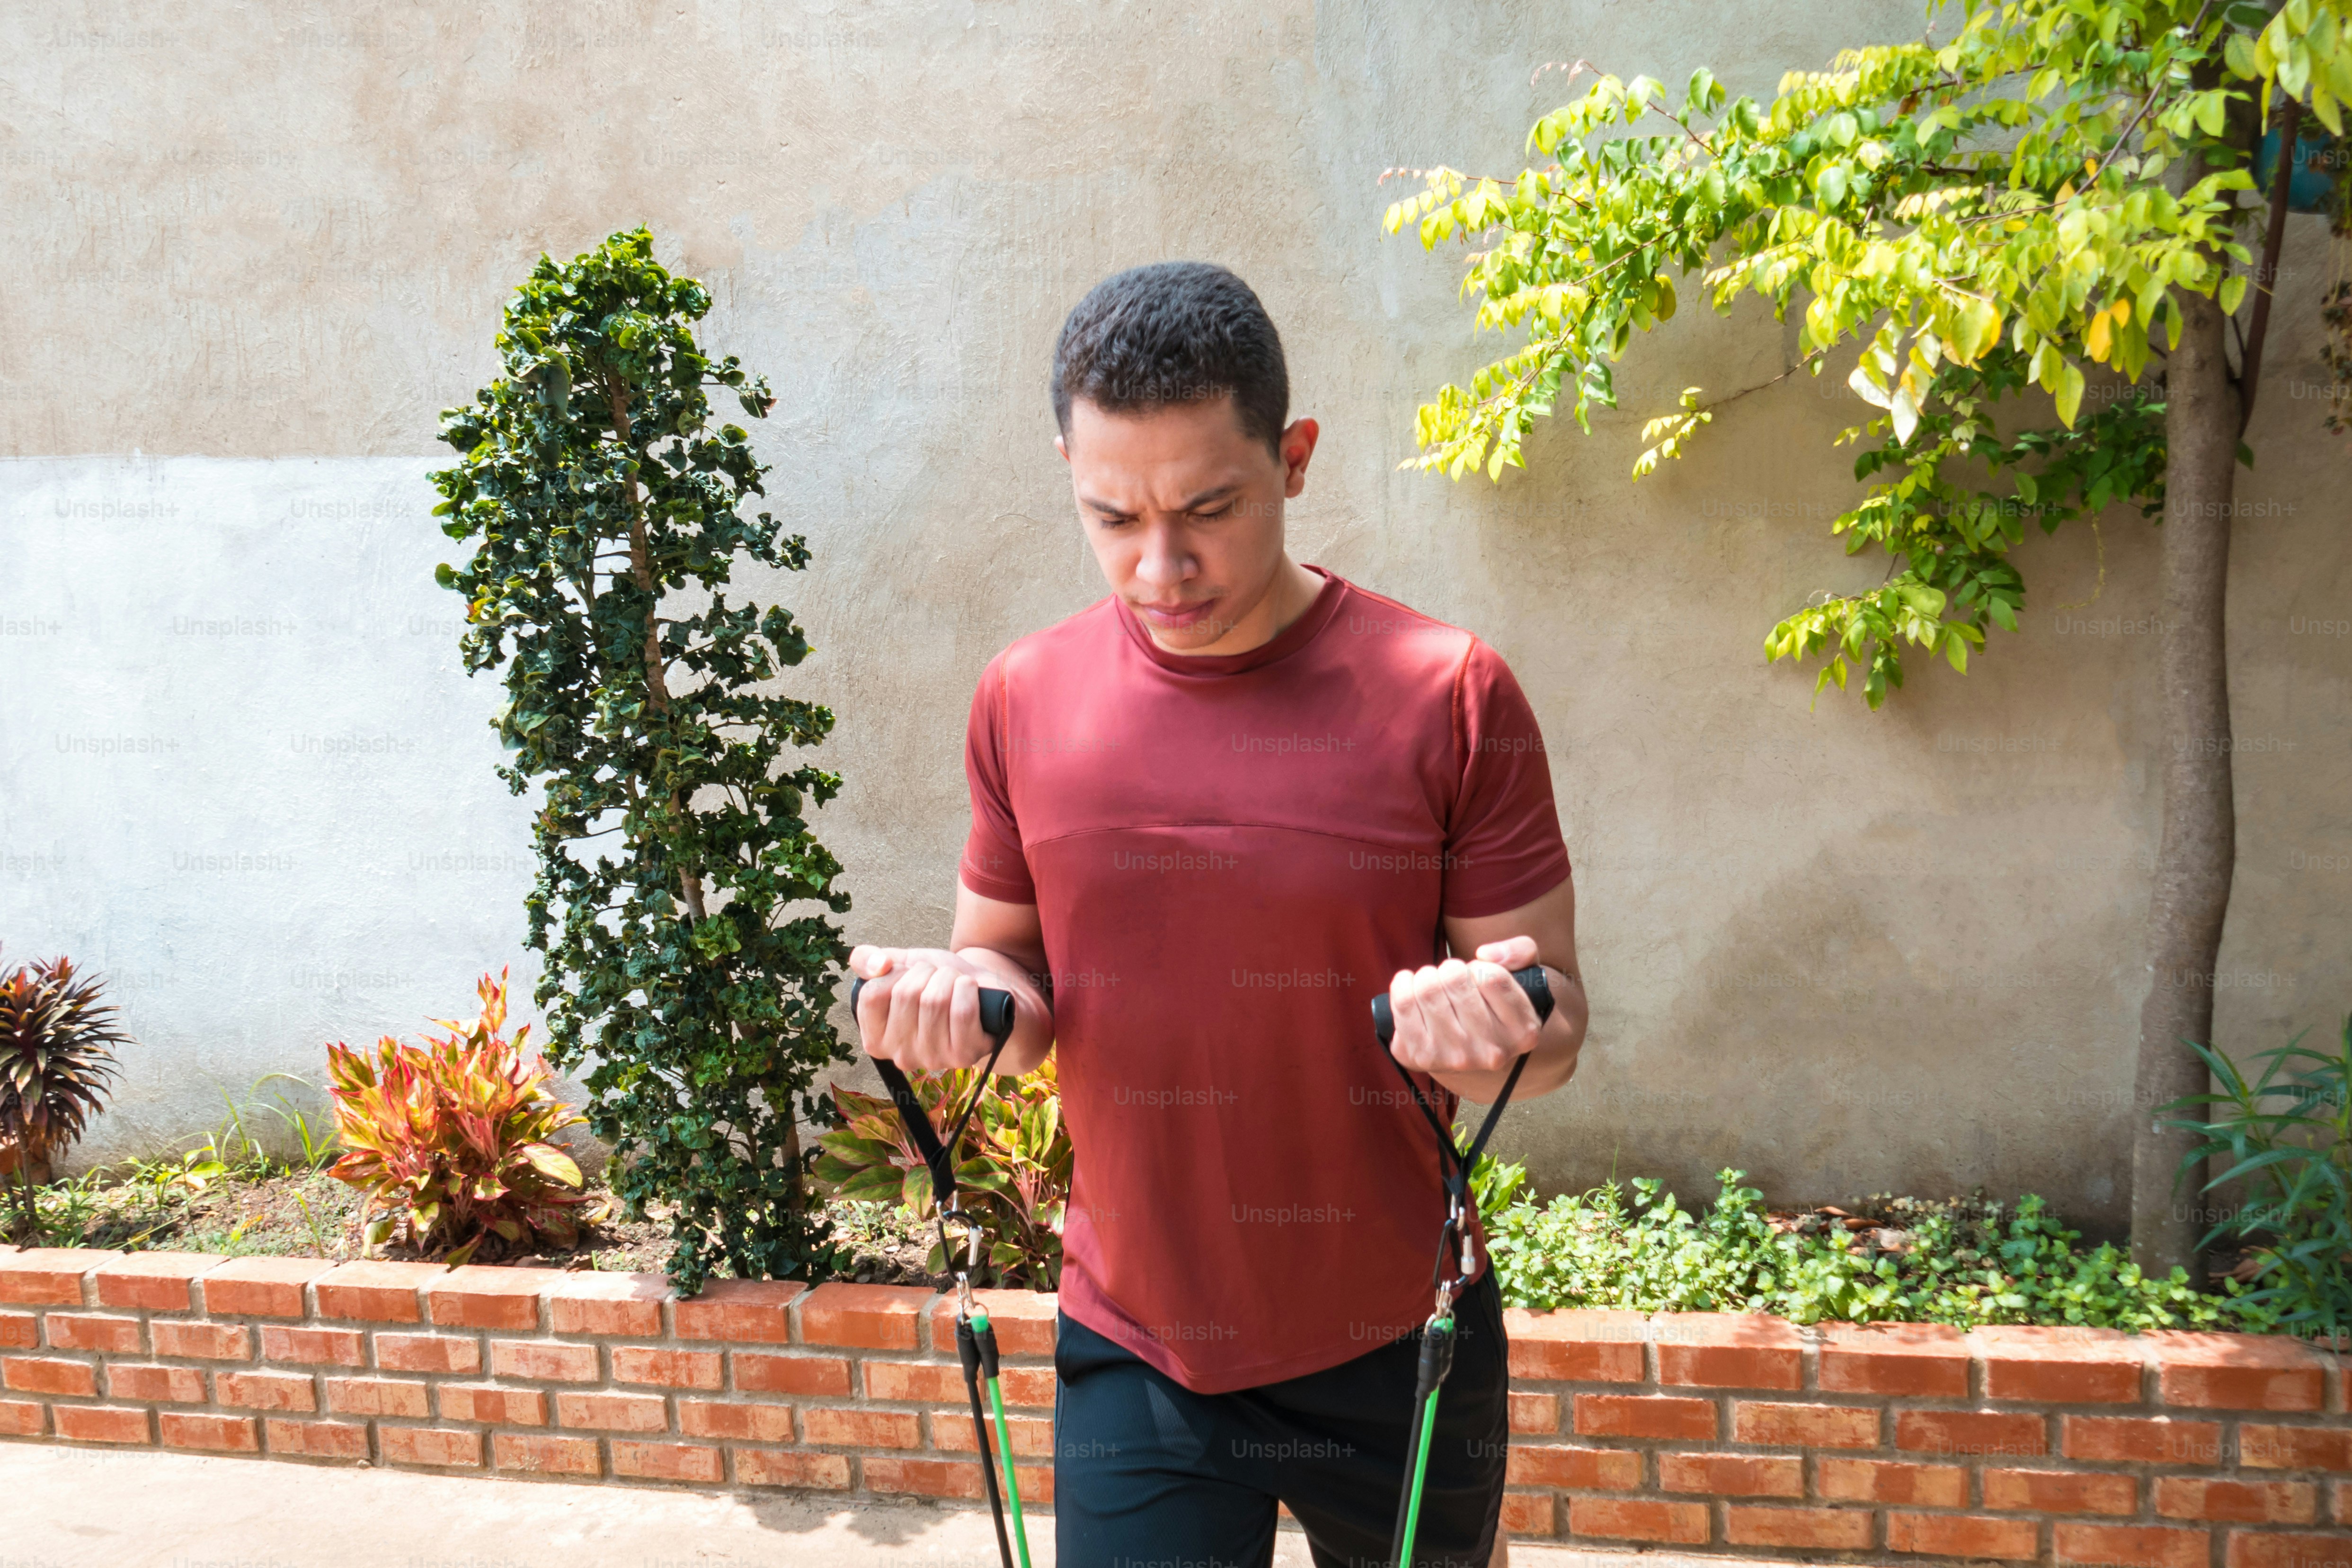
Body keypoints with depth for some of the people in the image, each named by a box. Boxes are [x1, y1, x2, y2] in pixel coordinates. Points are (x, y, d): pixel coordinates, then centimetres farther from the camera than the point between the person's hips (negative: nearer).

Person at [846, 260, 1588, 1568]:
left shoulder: (1448, 696, -10)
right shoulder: (1025, 701, -2)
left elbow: (1557, 1019, -5)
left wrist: (1492, 1028, -28)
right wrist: (961, 995, -13)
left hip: (1395, 1350, -1)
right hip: (1135, 1352, 1)